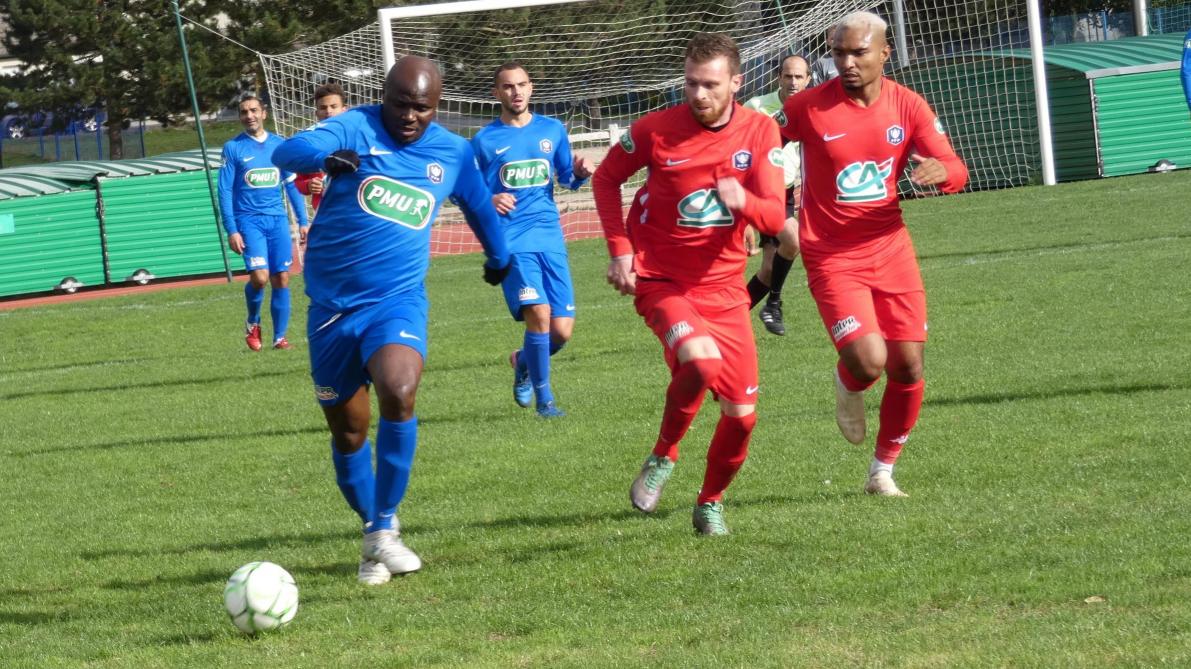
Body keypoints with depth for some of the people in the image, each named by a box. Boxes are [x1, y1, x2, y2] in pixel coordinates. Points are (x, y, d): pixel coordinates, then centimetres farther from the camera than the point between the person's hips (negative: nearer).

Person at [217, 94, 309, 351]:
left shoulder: (279, 145, 9)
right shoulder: (233, 148, 0)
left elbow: (292, 185, 15)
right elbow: (225, 191, -1)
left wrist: (303, 222, 9)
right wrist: (231, 230, -8)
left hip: (278, 220, 3)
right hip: (249, 220, -3)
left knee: (281, 279, 0)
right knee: (259, 277, -17)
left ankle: (279, 337, 10)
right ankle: (253, 322, 10)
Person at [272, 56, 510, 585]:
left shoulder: (453, 153, 5)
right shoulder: (354, 128, -7)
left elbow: (480, 206, 26)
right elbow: (288, 152, -25)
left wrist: (498, 258, 40)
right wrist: (326, 157, -47)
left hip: (398, 301, 0)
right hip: (332, 304, 0)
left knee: (399, 395, -27)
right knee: (348, 432, 7)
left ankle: (385, 529, -16)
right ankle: (372, 531, 30)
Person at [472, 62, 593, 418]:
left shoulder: (553, 130, 11)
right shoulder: (484, 140, 3)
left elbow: (567, 178, 20)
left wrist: (580, 173, -3)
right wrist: (489, 202, -14)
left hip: (550, 238, 3)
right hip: (511, 241, -3)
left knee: (562, 331, -1)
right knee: (539, 312, -22)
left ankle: (523, 361, 32)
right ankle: (543, 396, -5)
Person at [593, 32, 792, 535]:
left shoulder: (760, 132, -5)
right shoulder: (656, 130, -10)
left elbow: (775, 218, -8)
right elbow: (606, 178, 6)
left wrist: (745, 201, -31)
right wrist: (619, 248, -4)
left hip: (723, 286, 3)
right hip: (661, 280, -3)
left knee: (742, 414, 0)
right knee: (702, 360, -33)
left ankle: (711, 502, 27)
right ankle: (663, 456, -7)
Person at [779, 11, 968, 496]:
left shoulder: (908, 106, -2)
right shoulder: (807, 108, -11)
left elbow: (956, 170, -2)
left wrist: (941, 171, -26)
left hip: (890, 250, 4)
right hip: (832, 258, -4)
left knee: (908, 369, 1)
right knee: (868, 361, -20)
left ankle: (882, 471, 22)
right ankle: (847, 386, 19)